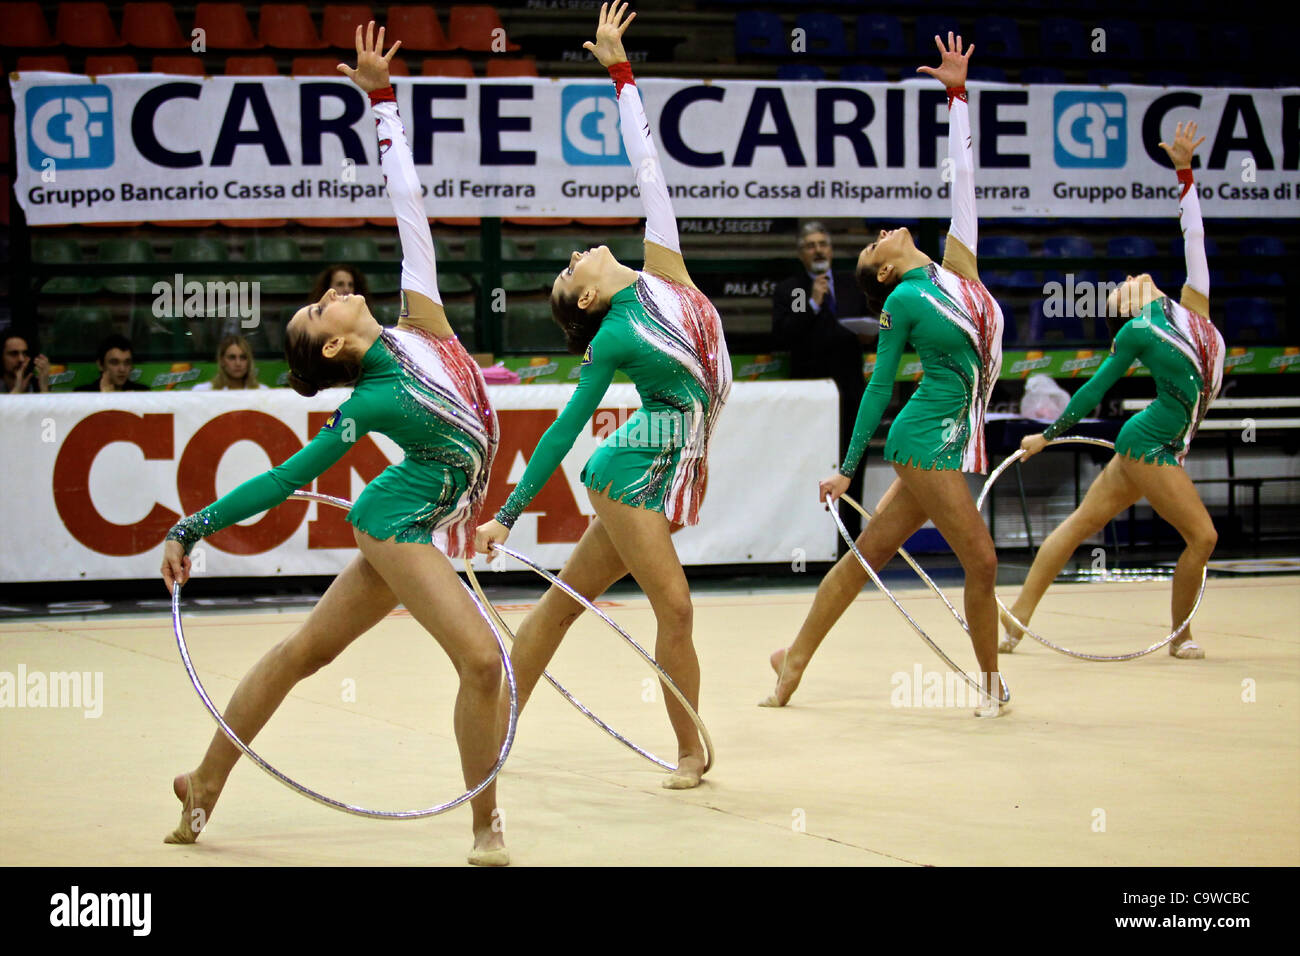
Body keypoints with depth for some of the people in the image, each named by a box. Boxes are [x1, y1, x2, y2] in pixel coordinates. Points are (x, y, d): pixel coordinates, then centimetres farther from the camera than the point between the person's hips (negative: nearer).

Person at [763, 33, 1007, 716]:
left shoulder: (957, 265, 12)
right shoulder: (902, 304, -3)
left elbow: (963, 179, 11)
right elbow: (879, 386, 2)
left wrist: (958, 92, 9)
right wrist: (848, 467, 3)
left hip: (951, 442, 6)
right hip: (927, 439, -6)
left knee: (869, 553, 9)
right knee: (980, 561, -7)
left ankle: (796, 656, 16)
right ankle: (990, 679, 8)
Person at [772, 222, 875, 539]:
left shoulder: (852, 287, 15)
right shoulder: (787, 292, 3)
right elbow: (781, 338, -9)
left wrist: (869, 337, -1)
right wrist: (812, 304, -14)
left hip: (848, 390, 4)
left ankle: (849, 533, 9)